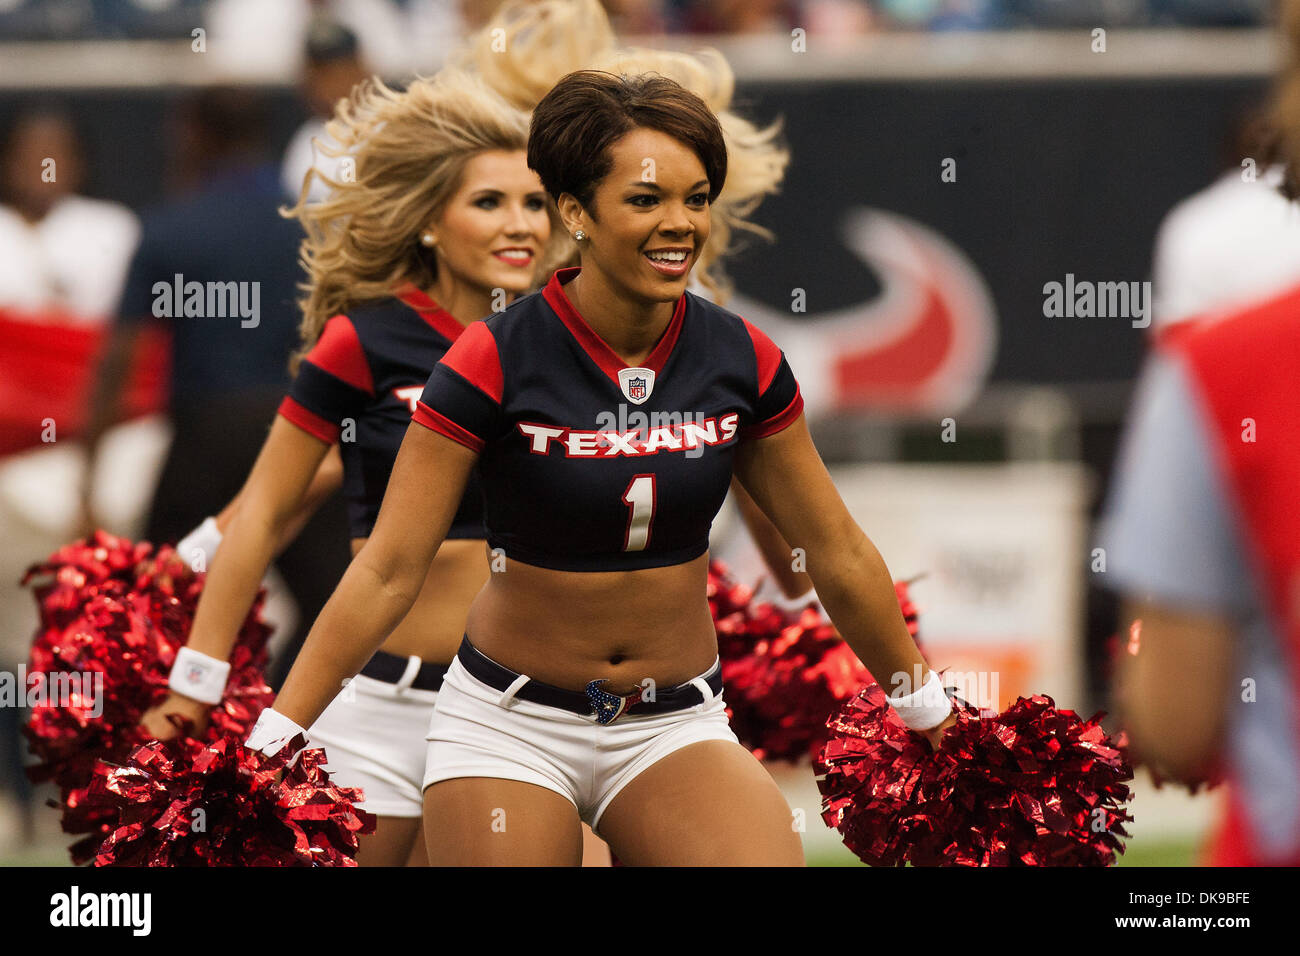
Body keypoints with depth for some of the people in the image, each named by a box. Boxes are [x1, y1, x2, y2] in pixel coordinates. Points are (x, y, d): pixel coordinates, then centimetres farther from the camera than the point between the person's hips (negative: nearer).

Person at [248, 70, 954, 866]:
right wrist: (271, 743, -14)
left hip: (675, 727, 2)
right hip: (510, 727, -2)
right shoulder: (495, 363, -14)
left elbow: (837, 551, 10)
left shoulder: (742, 363, -4)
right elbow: (388, 573, -11)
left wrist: (929, 709, 19)